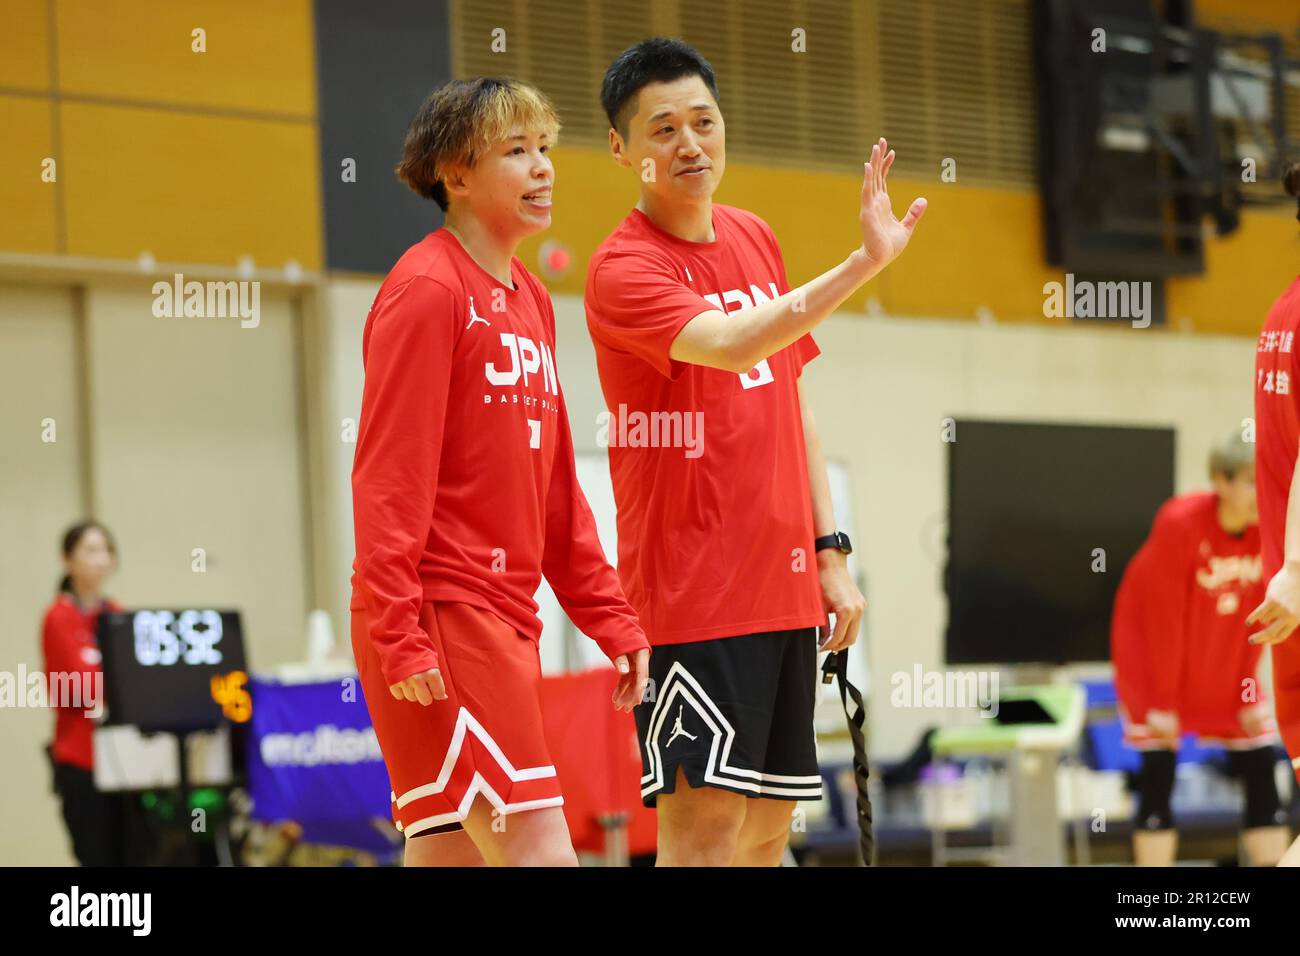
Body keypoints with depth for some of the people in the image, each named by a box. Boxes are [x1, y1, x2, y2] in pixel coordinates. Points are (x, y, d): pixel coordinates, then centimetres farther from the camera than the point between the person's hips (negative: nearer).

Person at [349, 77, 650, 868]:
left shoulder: (531, 301, 17)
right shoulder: (427, 289, -9)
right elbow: (388, 475, -15)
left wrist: (609, 616, 16)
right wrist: (398, 631, -21)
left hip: (506, 618, 9)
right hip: (441, 615, -9)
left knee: (453, 852, 8)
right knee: (540, 853, -15)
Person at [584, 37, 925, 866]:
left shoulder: (755, 240, 13)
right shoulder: (623, 269, -11)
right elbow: (728, 344, -30)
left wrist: (830, 551, 12)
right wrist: (866, 262, -36)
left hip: (784, 593, 8)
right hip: (693, 599, -7)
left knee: (767, 829, 9)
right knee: (702, 828, -11)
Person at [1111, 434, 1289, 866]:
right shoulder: (1180, 523, -28)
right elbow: (1164, 616, -21)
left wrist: (1248, 692, -6)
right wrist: (1163, 703, -17)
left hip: (1226, 654, 5)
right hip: (1153, 648, -5)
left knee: (1261, 765, -2)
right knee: (1159, 769, -13)